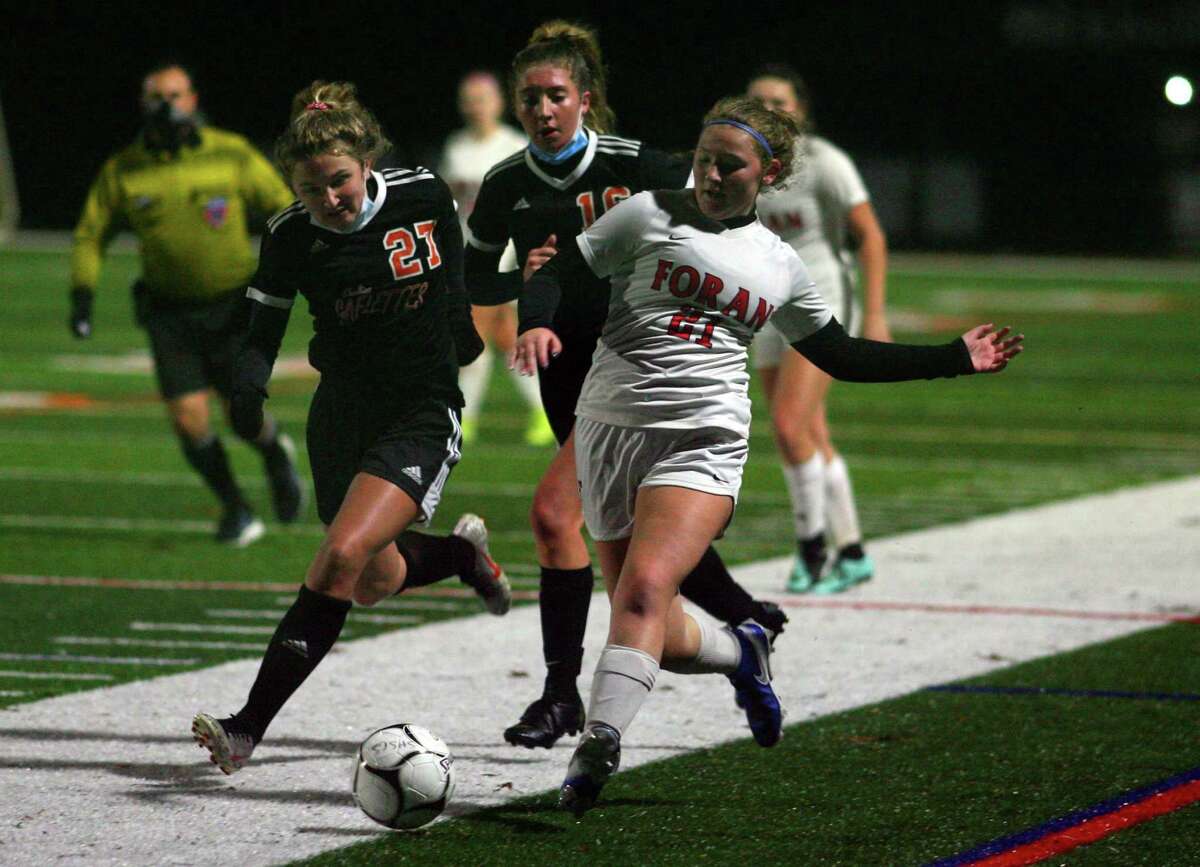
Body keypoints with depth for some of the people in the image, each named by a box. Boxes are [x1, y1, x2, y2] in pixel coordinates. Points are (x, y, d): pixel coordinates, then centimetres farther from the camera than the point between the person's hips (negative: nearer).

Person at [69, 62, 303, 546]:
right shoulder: (122, 172, -4)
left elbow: (284, 207, -1)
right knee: (187, 415, -8)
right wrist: (82, 297, -5)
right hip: (169, 311, 2)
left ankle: (276, 454, 30)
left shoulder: (231, 155, -9)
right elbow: (90, 236, 6)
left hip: (231, 306, -2)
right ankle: (234, 509, 13)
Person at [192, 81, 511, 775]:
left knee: (343, 555, -21)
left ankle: (250, 727, -20)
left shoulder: (426, 197, -11)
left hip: (423, 418, -4)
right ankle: (463, 552, 48)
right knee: (373, 585, 13)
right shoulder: (291, 235, -9)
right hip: (342, 417, 4)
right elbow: (262, 330, -2)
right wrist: (249, 387, -21)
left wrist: (465, 333, 20)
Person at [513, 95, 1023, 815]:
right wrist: (537, 322, -18)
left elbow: (840, 354, 24)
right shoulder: (649, 215, 6)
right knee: (656, 638, 3)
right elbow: (558, 273, 5)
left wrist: (955, 357, 22)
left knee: (644, 590, -25)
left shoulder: (778, 264, 14)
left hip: (704, 441, -1)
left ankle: (599, 746, -33)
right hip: (613, 429, 1)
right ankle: (741, 653, 35)